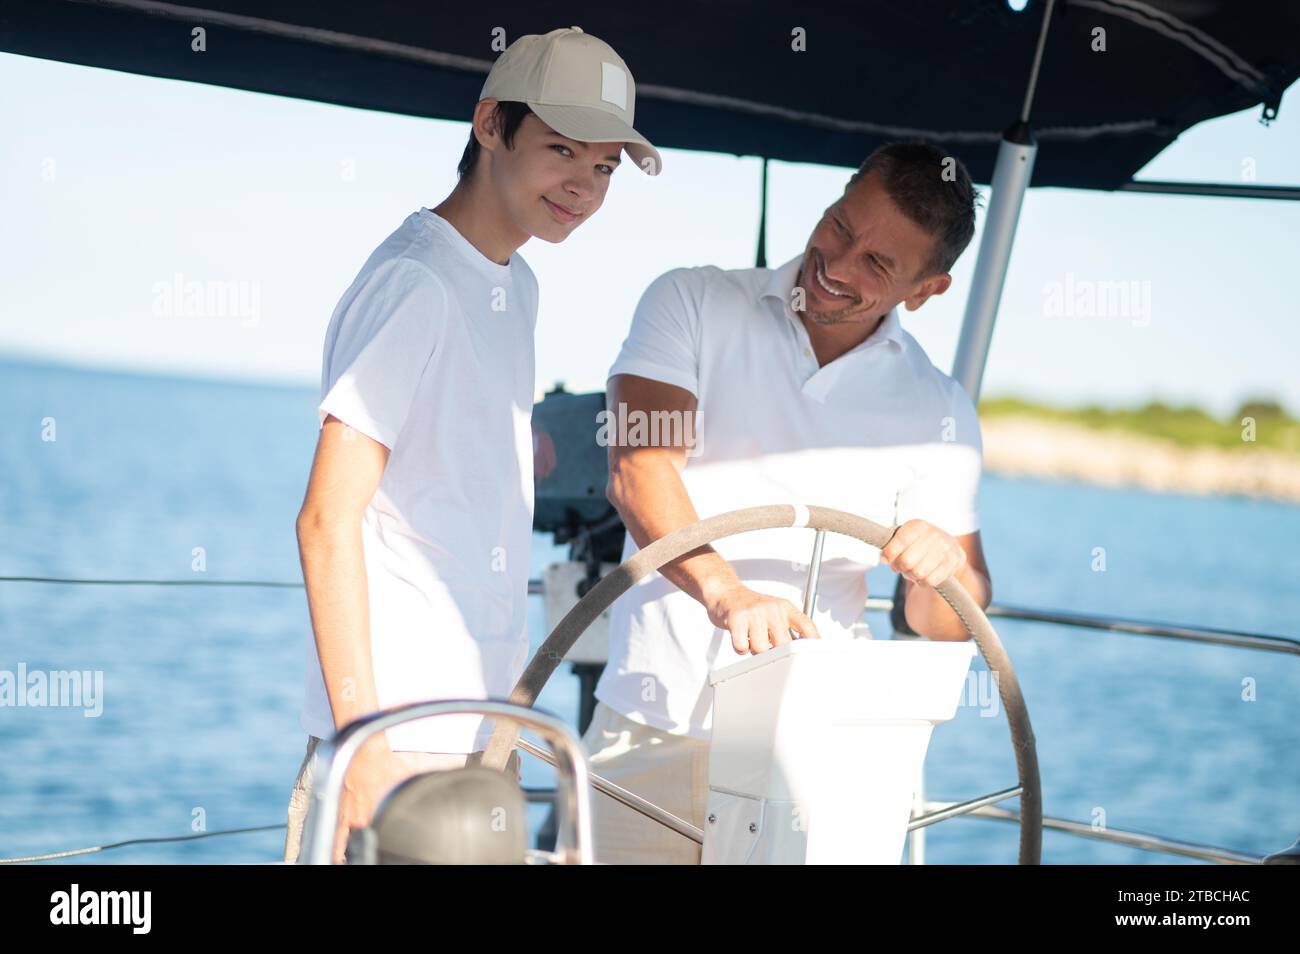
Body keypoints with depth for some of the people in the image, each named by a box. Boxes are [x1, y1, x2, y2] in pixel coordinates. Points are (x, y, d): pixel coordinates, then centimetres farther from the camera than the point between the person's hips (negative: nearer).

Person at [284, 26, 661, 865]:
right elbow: (328, 522, -18)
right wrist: (362, 742, -21)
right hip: (395, 738, -9)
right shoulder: (413, 284, -14)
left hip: (483, 732, 9)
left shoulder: (516, 286, 14)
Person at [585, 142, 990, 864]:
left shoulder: (938, 411, 8)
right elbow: (638, 469, -12)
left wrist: (943, 571, -17)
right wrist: (729, 595, -29)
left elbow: (948, 625, 8)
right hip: (652, 726, -1)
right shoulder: (692, 304, 3)